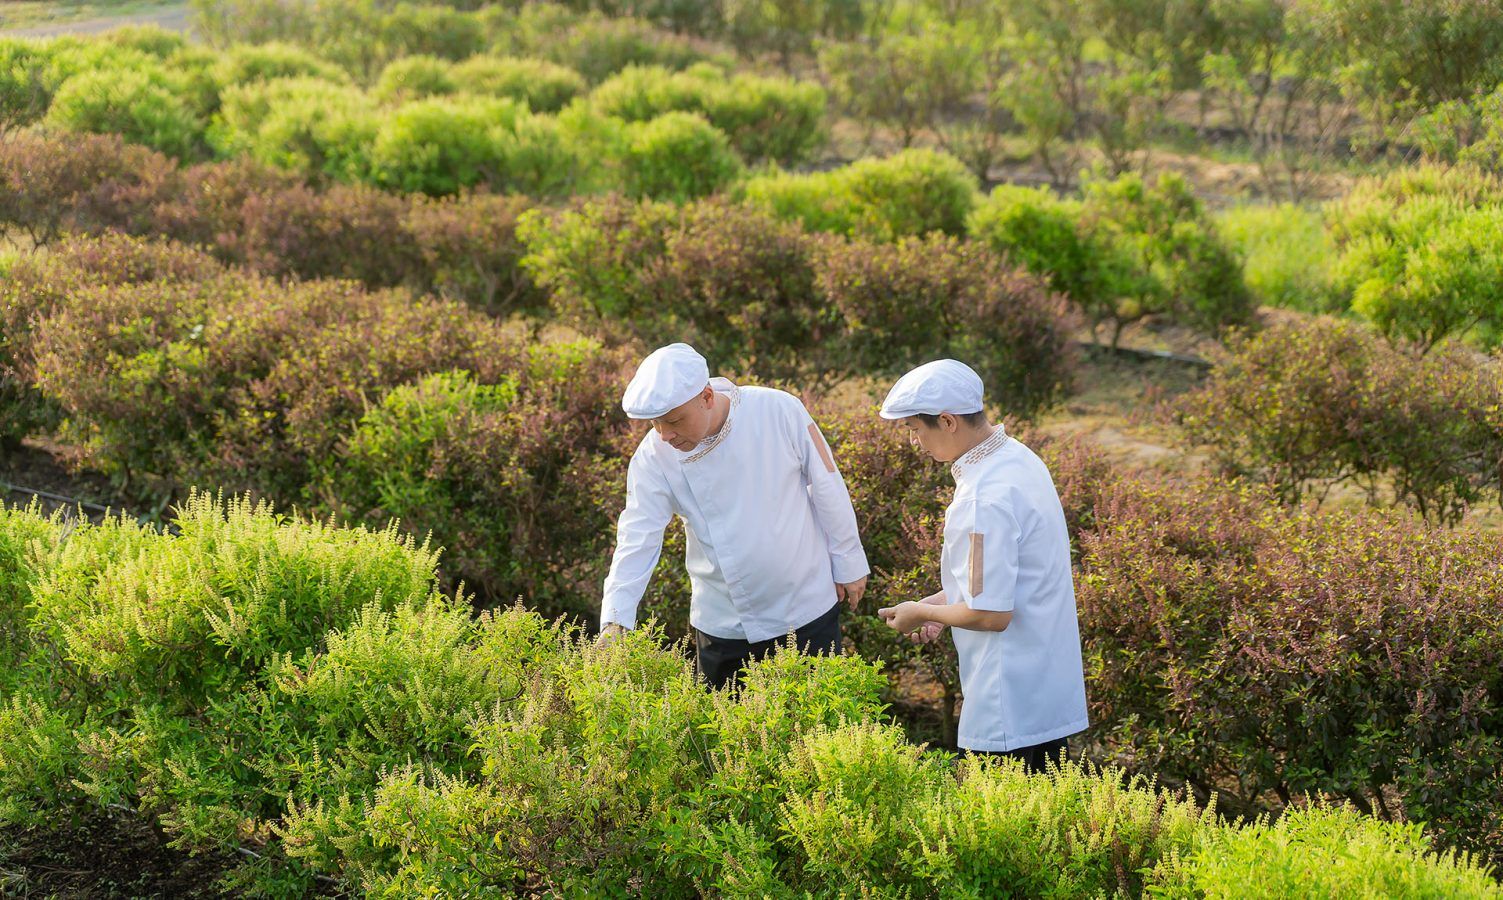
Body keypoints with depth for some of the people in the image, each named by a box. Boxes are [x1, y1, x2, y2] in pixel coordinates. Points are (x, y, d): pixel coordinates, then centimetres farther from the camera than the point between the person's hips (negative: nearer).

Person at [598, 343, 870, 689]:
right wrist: (615, 621, -26)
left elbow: (827, 488, -5)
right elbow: (638, 540, -14)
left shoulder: (780, 411, -17)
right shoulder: (654, 457, -13)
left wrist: (849, 563, 3)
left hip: (807, 609, -1)